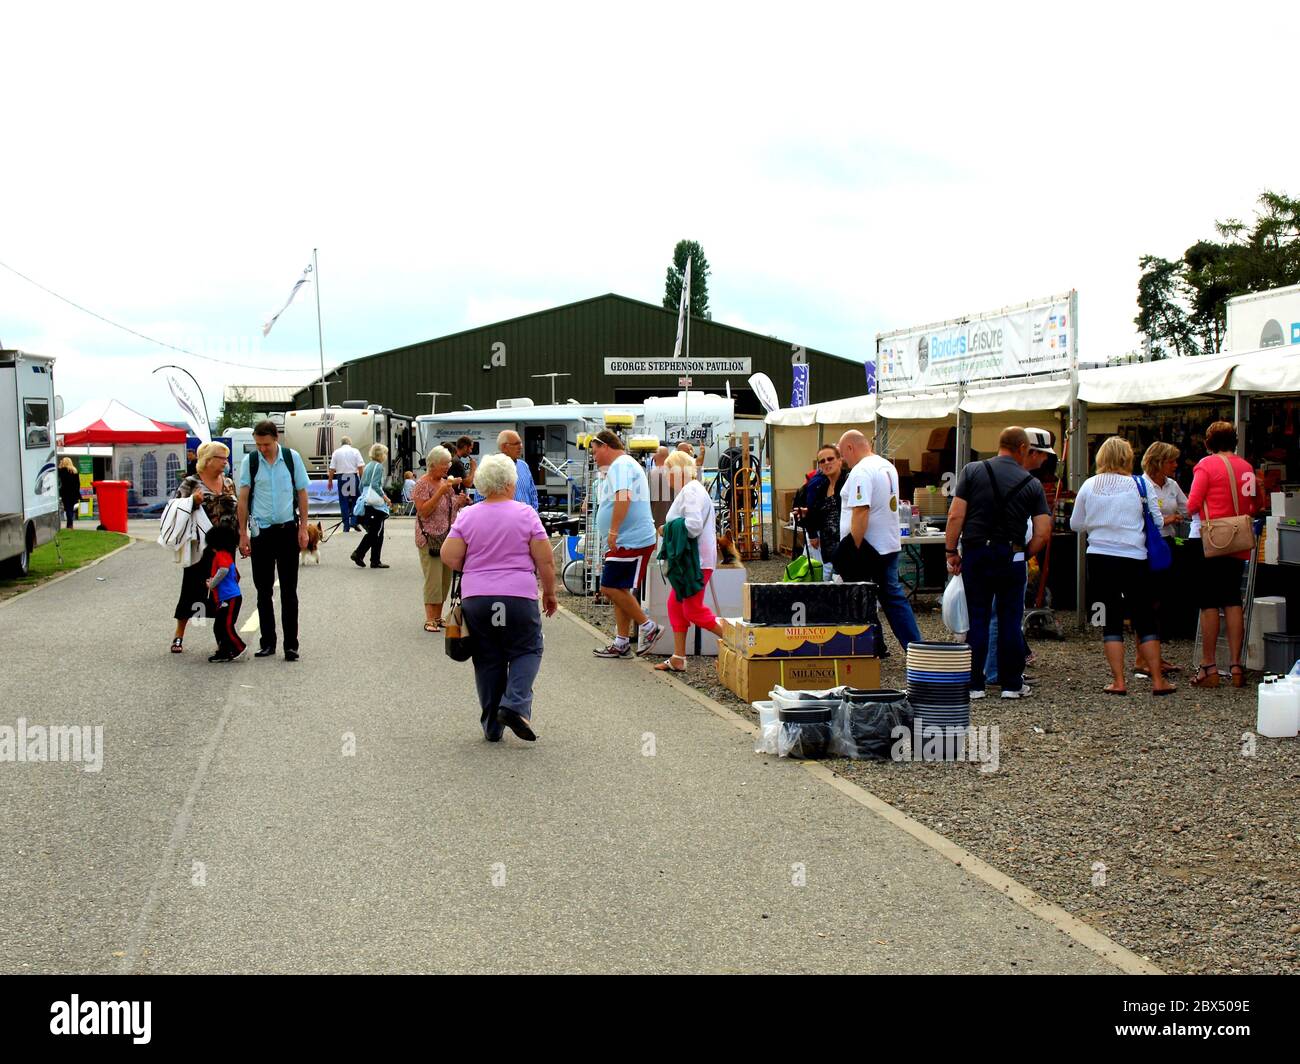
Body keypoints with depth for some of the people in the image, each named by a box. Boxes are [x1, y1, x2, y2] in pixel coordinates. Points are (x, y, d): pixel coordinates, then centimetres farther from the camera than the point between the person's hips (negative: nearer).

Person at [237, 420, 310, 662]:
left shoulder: (292, 457, 0)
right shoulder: (249, 461, -1)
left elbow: (302, 493, 5)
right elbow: (243, 498, 2)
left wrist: (303, 528, 2)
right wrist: (243, 534, -1)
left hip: (288, 529, 0)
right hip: (261, 531, 1)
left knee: (289, 590, 2)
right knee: (263, 591, 7)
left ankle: (291, 644, 6)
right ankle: (267, 642, 16)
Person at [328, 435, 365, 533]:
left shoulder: (336, 452, 5)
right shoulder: (355, 451, 1)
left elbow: (332, 469, 3)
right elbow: (360, 467, -6)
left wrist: (330, 481, 10)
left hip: (342, 478, 1)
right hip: (353, 477, -1)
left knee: (343, 502, 6)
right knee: (355, 499, 11)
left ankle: (346, 525, 6)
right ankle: (354, 521, -4)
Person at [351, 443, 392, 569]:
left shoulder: (368, 466, 15)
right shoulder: (378, 466, -9)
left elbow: (360, 486, 17)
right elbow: (375, 485, -21)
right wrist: (385, 497, -18)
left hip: (365, 502, 8)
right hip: (376, 504, -8)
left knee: (372, 532, 14)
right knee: (377, 533, 0)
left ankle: (358, 554, 6)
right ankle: (375, 561, 2)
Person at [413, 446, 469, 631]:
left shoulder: (446, 483, 14)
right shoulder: (423, 484, -8)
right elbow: (423, 511, -17)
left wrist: (460, 502, 3)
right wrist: (440, 492, -23)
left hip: (448, 537, 8)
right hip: (430, 538, -7)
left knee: (446, 578, 8)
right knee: (433, 578, -9)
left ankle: (438, 616, 16)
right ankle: (430, 620, -6)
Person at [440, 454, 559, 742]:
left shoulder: (467, 516, 2)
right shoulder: (526, 515, -3)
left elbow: (449, 558, -3)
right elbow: (545, 561, -4)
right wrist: (550, 593, 10)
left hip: (475, 598, 3)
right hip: (519, 598, -2)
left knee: (488, 660, 11)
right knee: (527, 650, 12)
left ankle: (492, 726, 14)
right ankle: (515, 704, -10)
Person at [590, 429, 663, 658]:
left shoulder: (620, 465, -12)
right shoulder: (623, 465, 22)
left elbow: (623, 497, -28)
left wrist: (613, 531, -29)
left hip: (630, 541, -11)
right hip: (628, 540, 11)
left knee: (610, 588, -10)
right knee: (619, 590, 12)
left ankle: (647, 626, -2)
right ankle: (621, 644, 15)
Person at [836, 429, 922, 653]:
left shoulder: (861, 472, -17)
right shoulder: (888, 466, 14)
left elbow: (861, 511, -25)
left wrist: (853, 550, -23)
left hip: (868, 548, -9)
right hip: (891, 545, 9)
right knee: (894, 596, 13)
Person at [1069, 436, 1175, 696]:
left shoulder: (1089, 486, -2)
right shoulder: (1139, 485, -5)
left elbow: (1075, 524, 7)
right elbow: (1158, 521, 1)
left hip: (1099, 559, 1)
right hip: (1134, 559, -1)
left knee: (1111, 621, 7)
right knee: (1145, 620, 8)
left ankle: (1118, 681, 4)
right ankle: (1157, 680, 9)